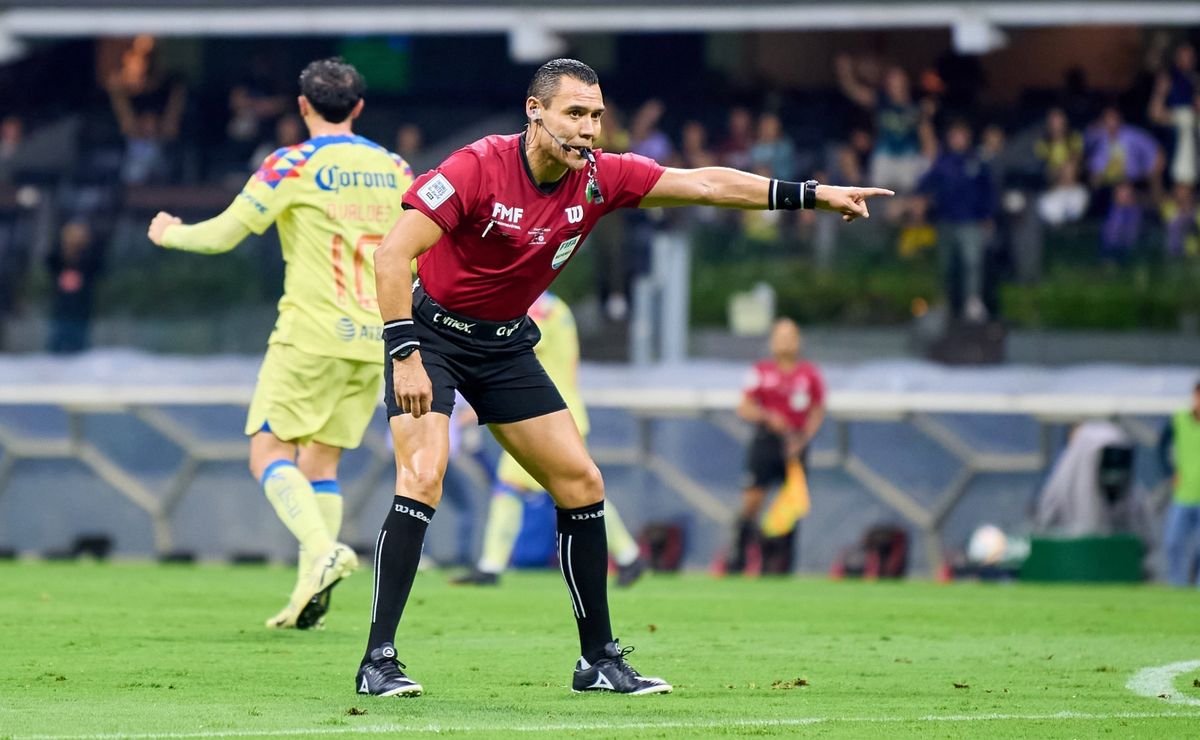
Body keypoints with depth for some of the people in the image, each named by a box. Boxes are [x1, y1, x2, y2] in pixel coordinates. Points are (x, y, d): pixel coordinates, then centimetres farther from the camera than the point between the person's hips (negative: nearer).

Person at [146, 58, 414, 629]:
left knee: (269, 453, -1)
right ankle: (312, 594, 1)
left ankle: (322, 550, -25)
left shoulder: (293, 165, -6)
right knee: (320, 464, 11)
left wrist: (170, 235, 15)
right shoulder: (394, 169, 8)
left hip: (311, 336, -5)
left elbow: (223, 235, -5)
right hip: (374, 339, 5)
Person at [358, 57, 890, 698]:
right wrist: (404, 356, -33)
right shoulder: (479, 168, -25)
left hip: (505, 344, 7)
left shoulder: (600, 178, -9)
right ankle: (379, 660, -21)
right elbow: (392, 255, -28)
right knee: (423, 475, -24)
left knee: (581, 485, 4)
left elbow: (705, 184, -3)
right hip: (431, 328, -6)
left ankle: (600, 660, 15)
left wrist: (813, 194, -7)